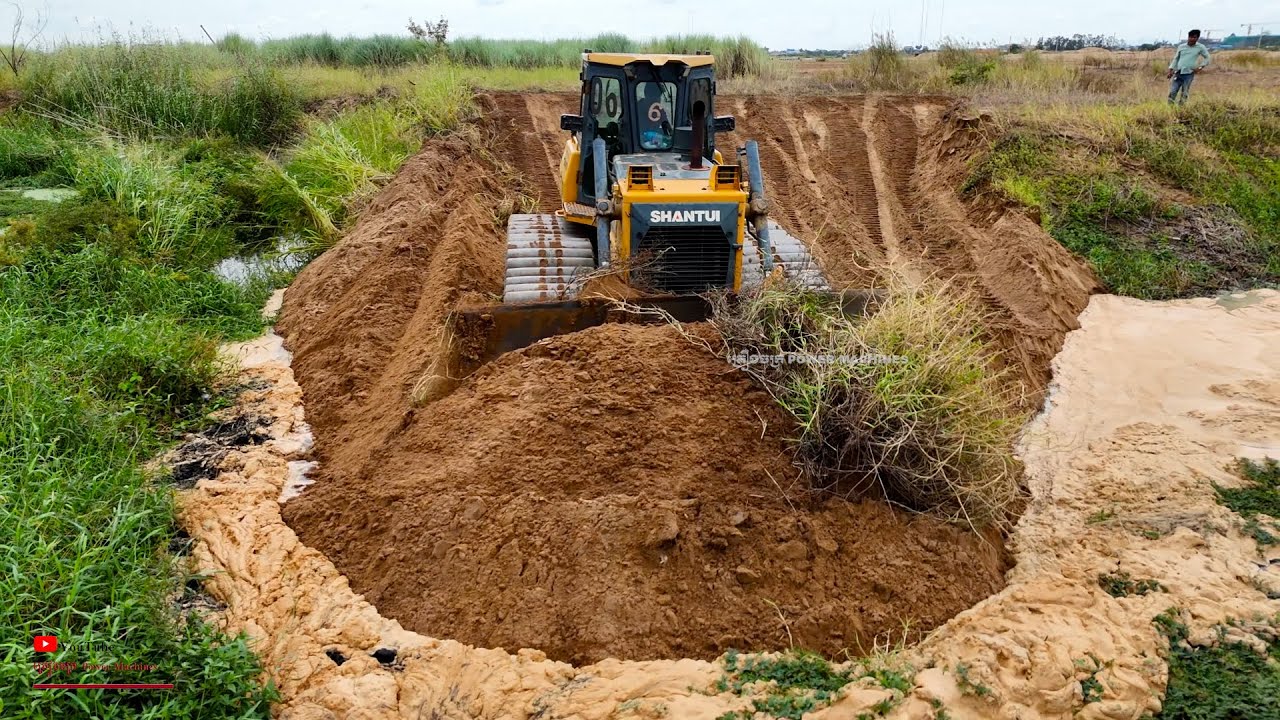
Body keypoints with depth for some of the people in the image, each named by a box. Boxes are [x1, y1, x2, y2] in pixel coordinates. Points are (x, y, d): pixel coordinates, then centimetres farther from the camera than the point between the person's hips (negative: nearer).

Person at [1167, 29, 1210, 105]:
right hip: (1178, 73, 2)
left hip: (1189, 74, -2)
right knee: (1172, 92, -4)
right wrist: (1170, 71, 7)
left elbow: (1207, 58, 11)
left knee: (1184, 94, 0)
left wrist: (1200, 67, -2)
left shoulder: (1200, 47, 2)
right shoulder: (1181, 47, 7)